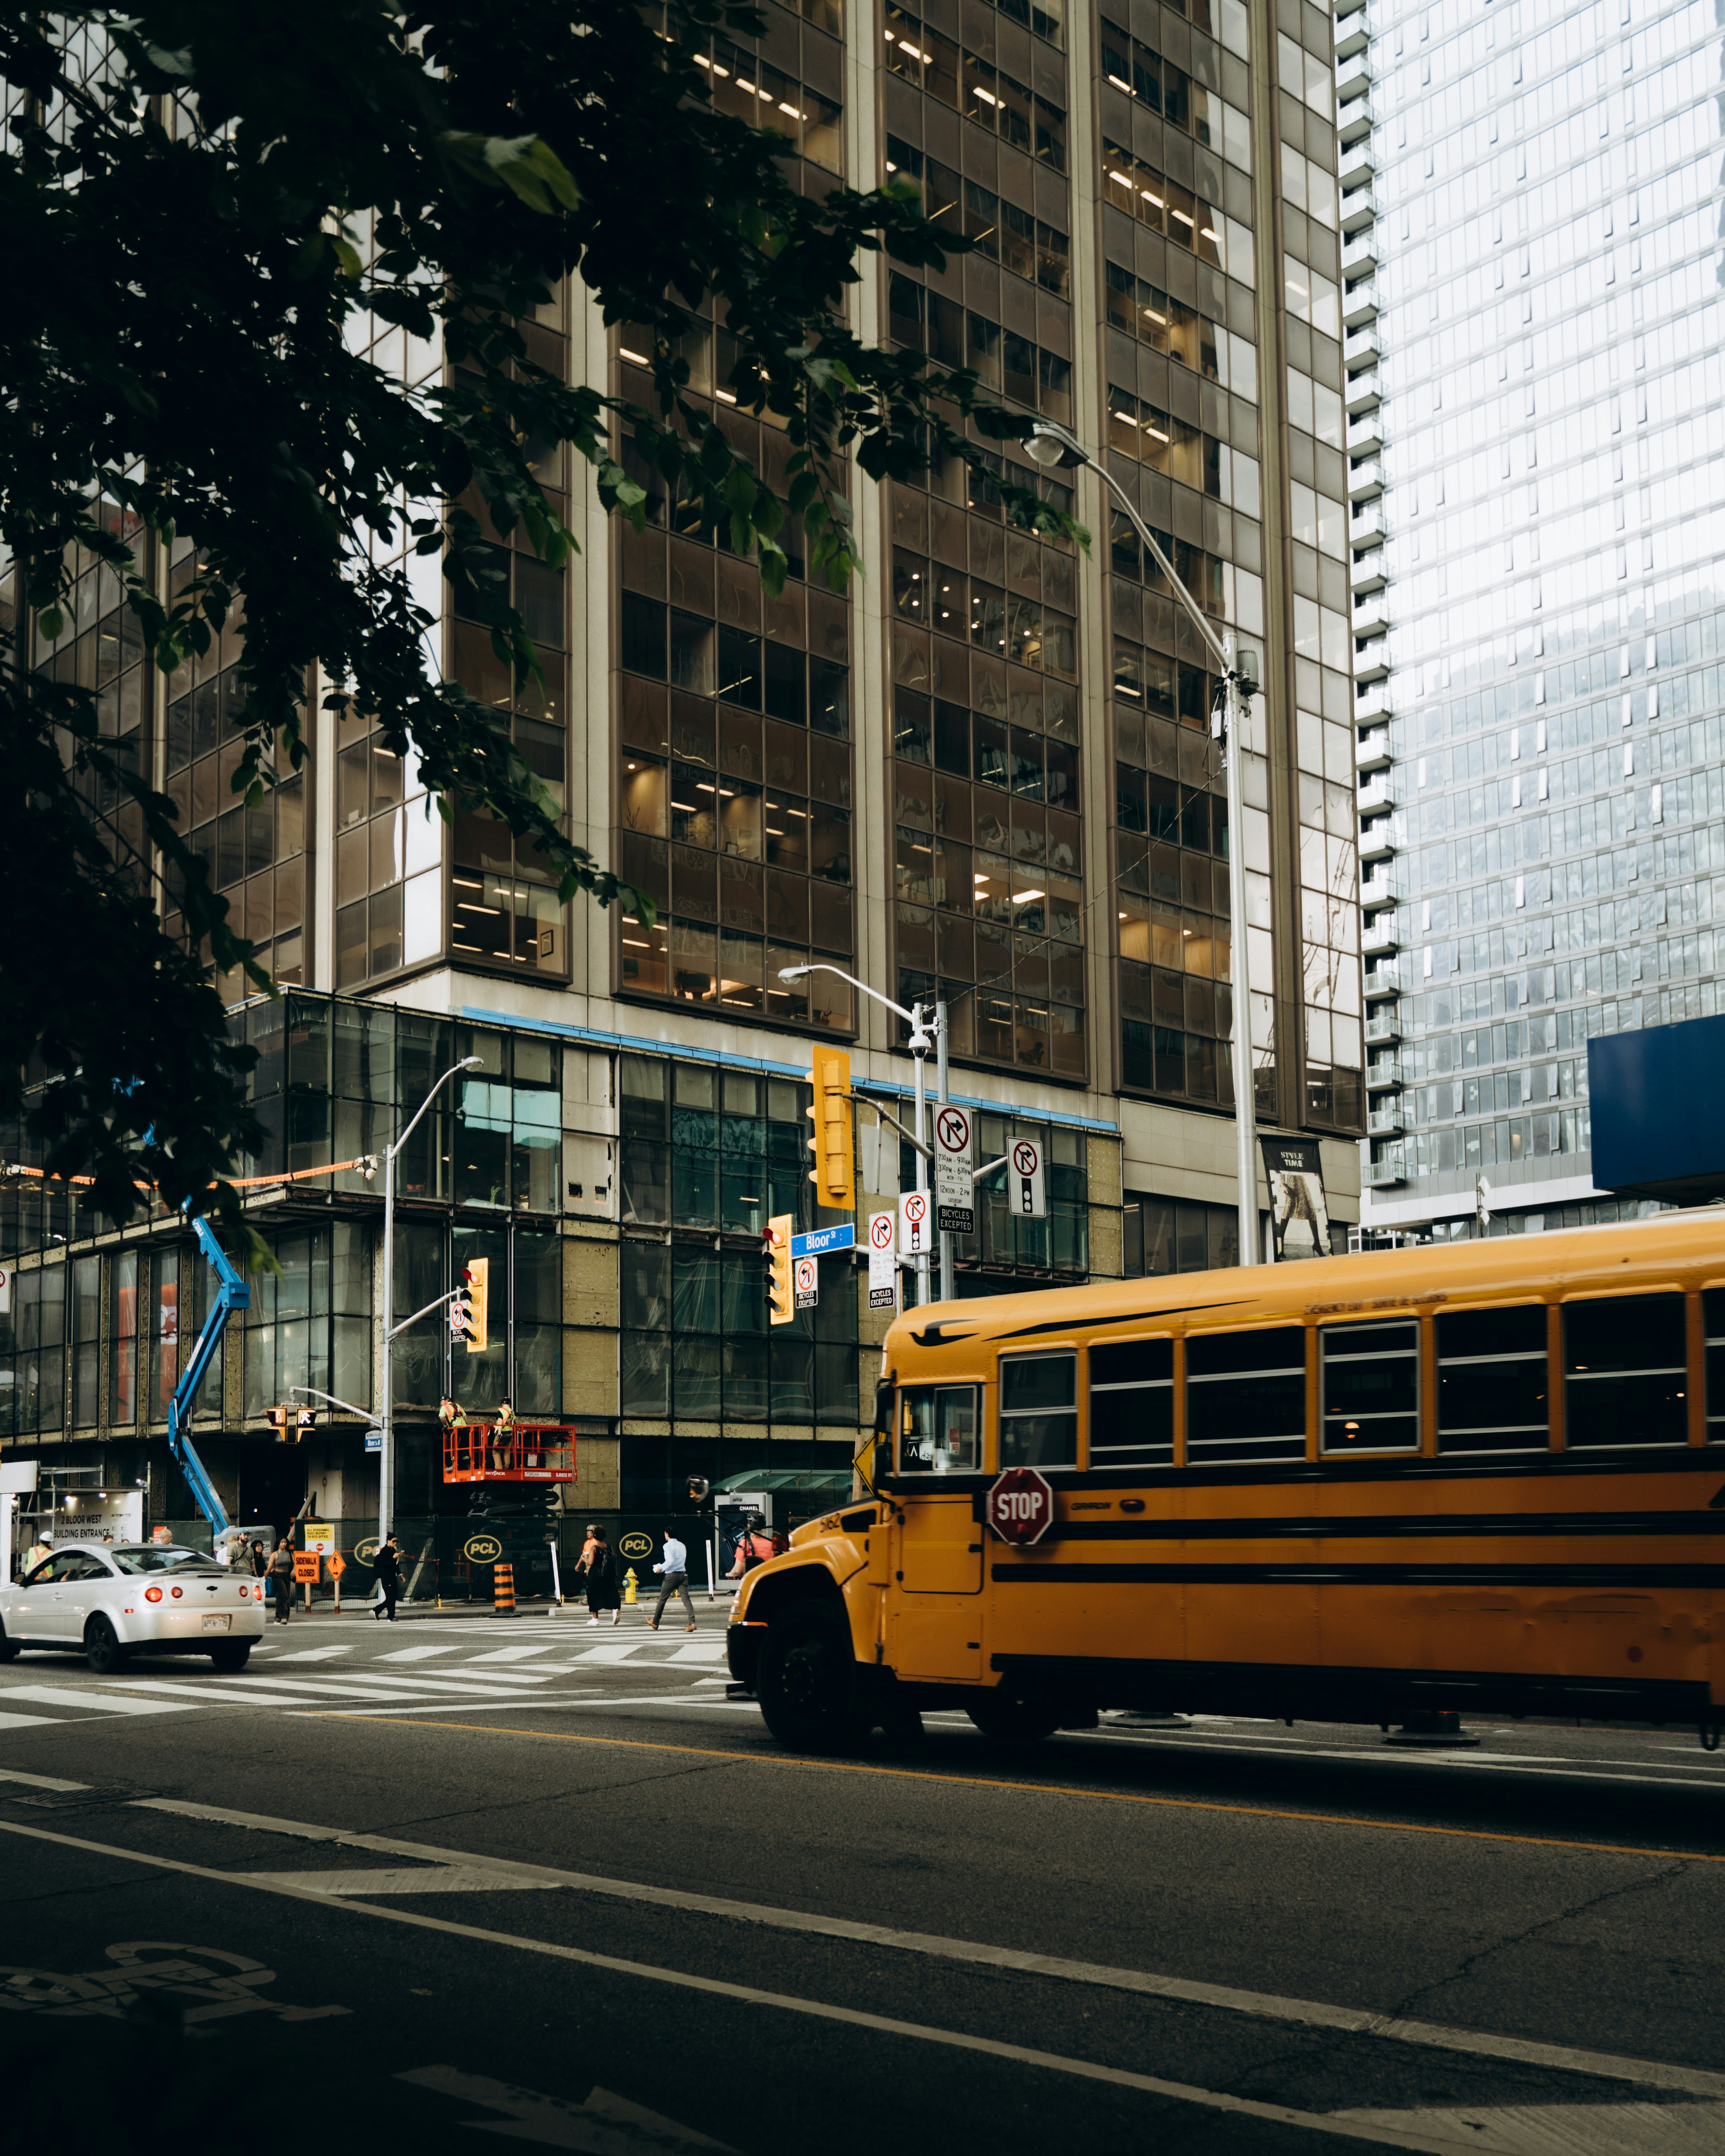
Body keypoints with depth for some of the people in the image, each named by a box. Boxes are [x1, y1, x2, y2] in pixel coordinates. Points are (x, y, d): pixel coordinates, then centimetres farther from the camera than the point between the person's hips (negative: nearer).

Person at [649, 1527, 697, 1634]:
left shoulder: (668, 1546, -8)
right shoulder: (682, 1546, 13)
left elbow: (670, 1561, -20)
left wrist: (661, 1568, -5)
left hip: (671, 1575, -5)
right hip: (683, 1574, 5)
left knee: (662, 1600, 11)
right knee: (686, 1599, -4)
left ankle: (655, 1623, 25)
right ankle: (692, 1623, -20)